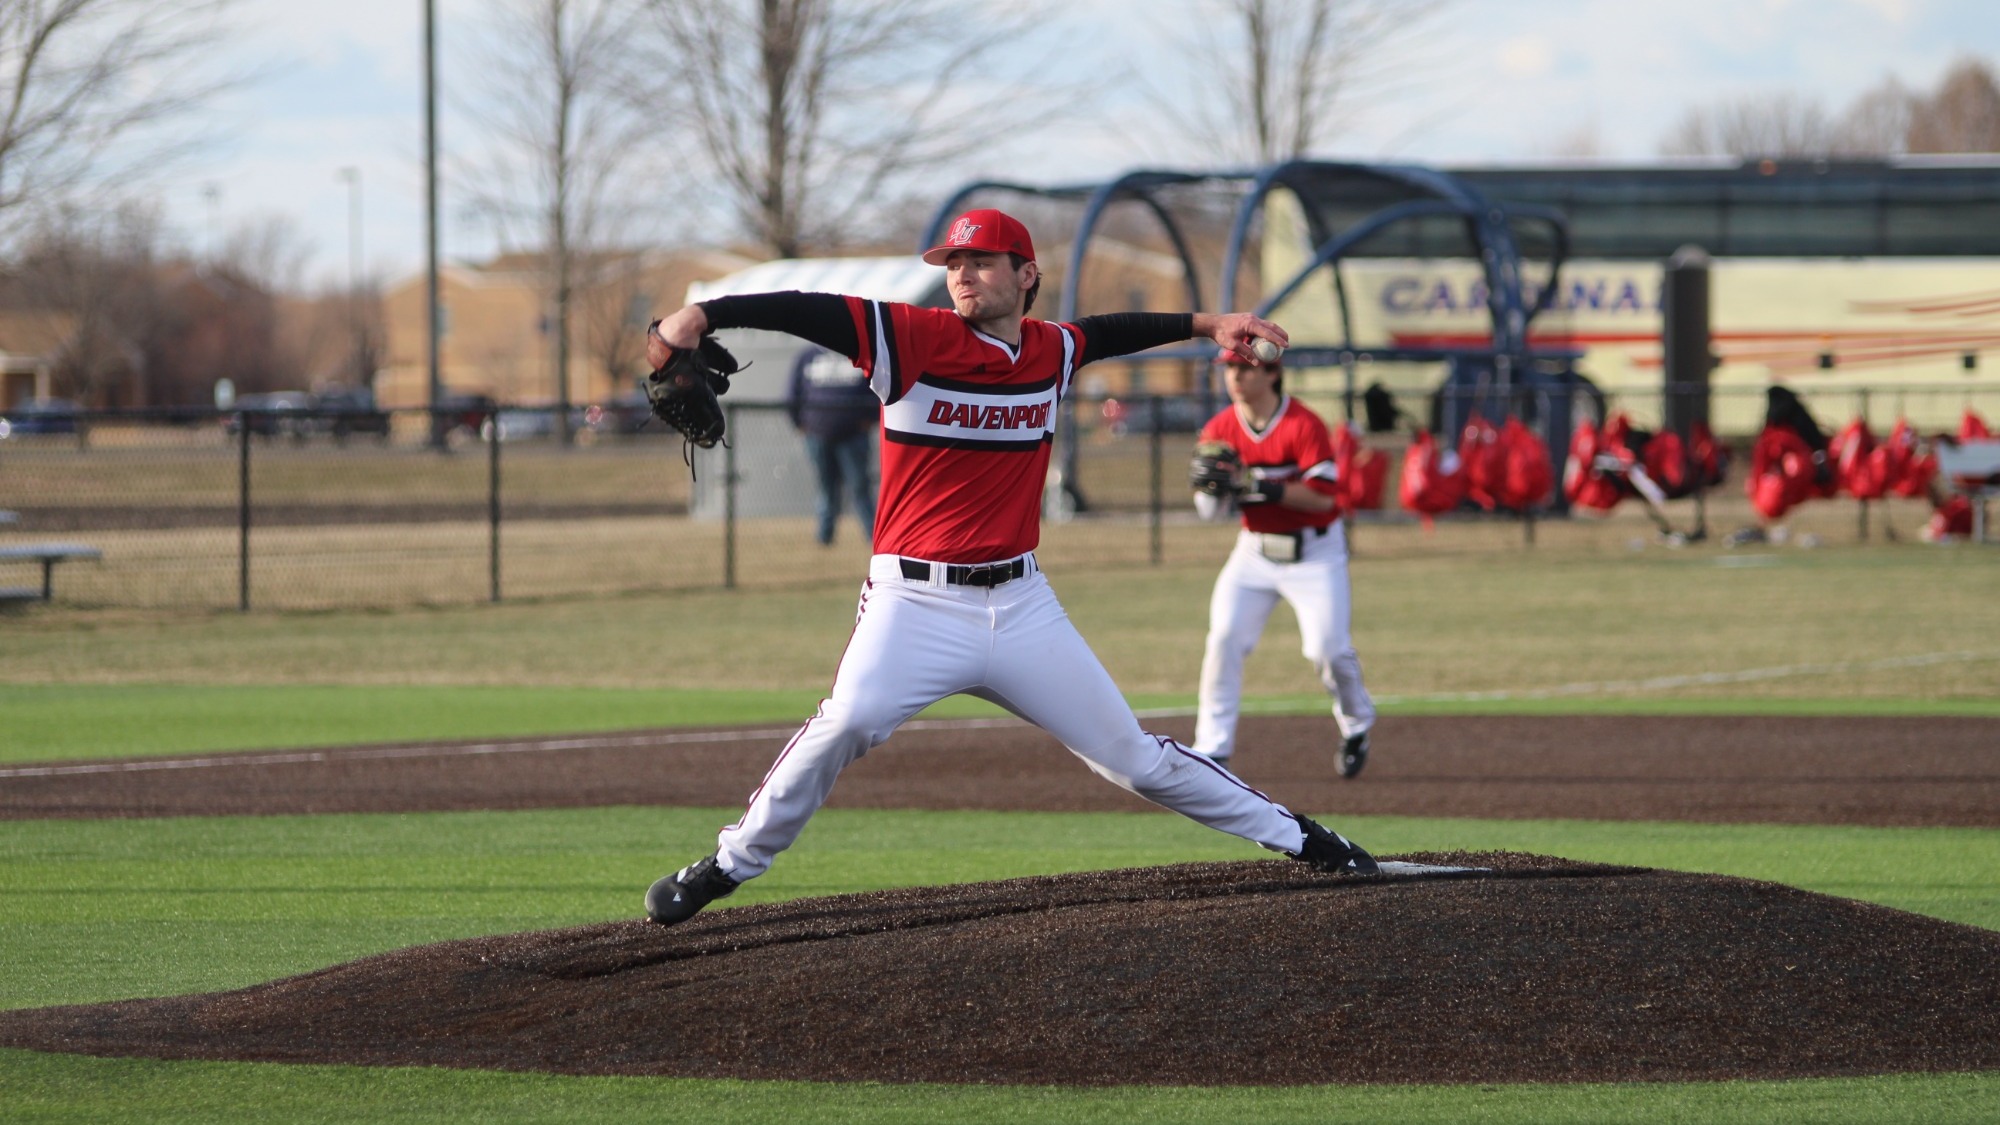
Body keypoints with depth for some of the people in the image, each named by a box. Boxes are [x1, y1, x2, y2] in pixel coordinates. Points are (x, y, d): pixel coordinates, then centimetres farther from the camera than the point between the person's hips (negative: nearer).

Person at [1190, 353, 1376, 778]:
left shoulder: (1304, 425, -17)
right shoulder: (1221, 429, -2)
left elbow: (1323, 496, -24)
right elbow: (1210, 510, -1)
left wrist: (1264, 488, -35)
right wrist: (1213, 488, -24)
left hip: (1314, 551, -4)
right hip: (1254, 550, 4)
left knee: (1328, 647, -12)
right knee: (1223, 640, -11)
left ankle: (1356, 727, 18)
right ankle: (1211, 749, -5)